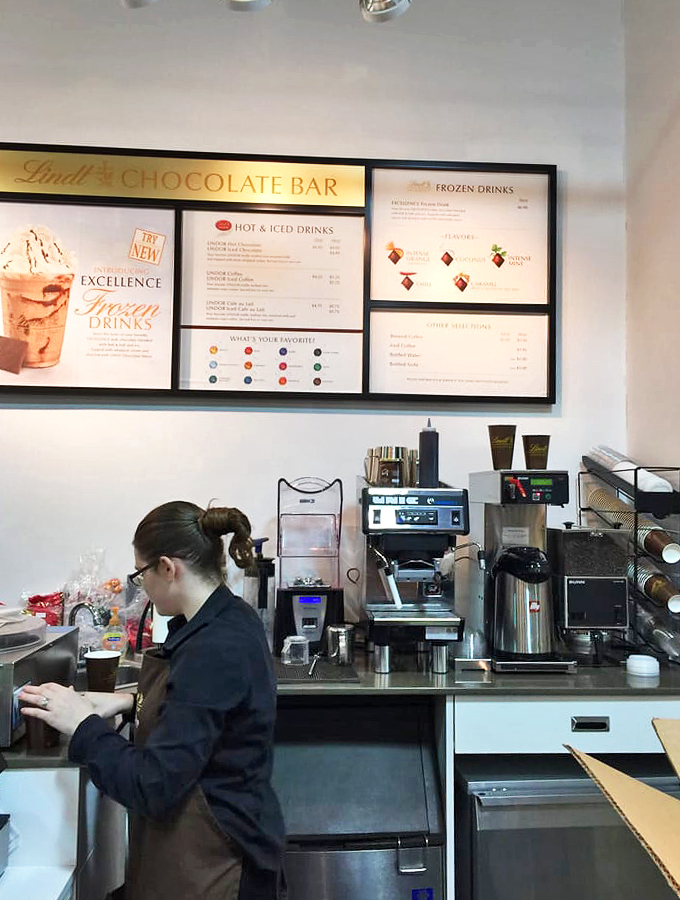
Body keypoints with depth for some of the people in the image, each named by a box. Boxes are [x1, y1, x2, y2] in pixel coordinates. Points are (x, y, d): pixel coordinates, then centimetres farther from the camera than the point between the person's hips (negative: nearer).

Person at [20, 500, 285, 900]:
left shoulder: (213, 651, -30)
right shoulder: (231, 617, 0)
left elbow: (152, 786, -26)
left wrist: (83, 725, -14)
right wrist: (134, 701, 4)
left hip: (210, 862, -9)